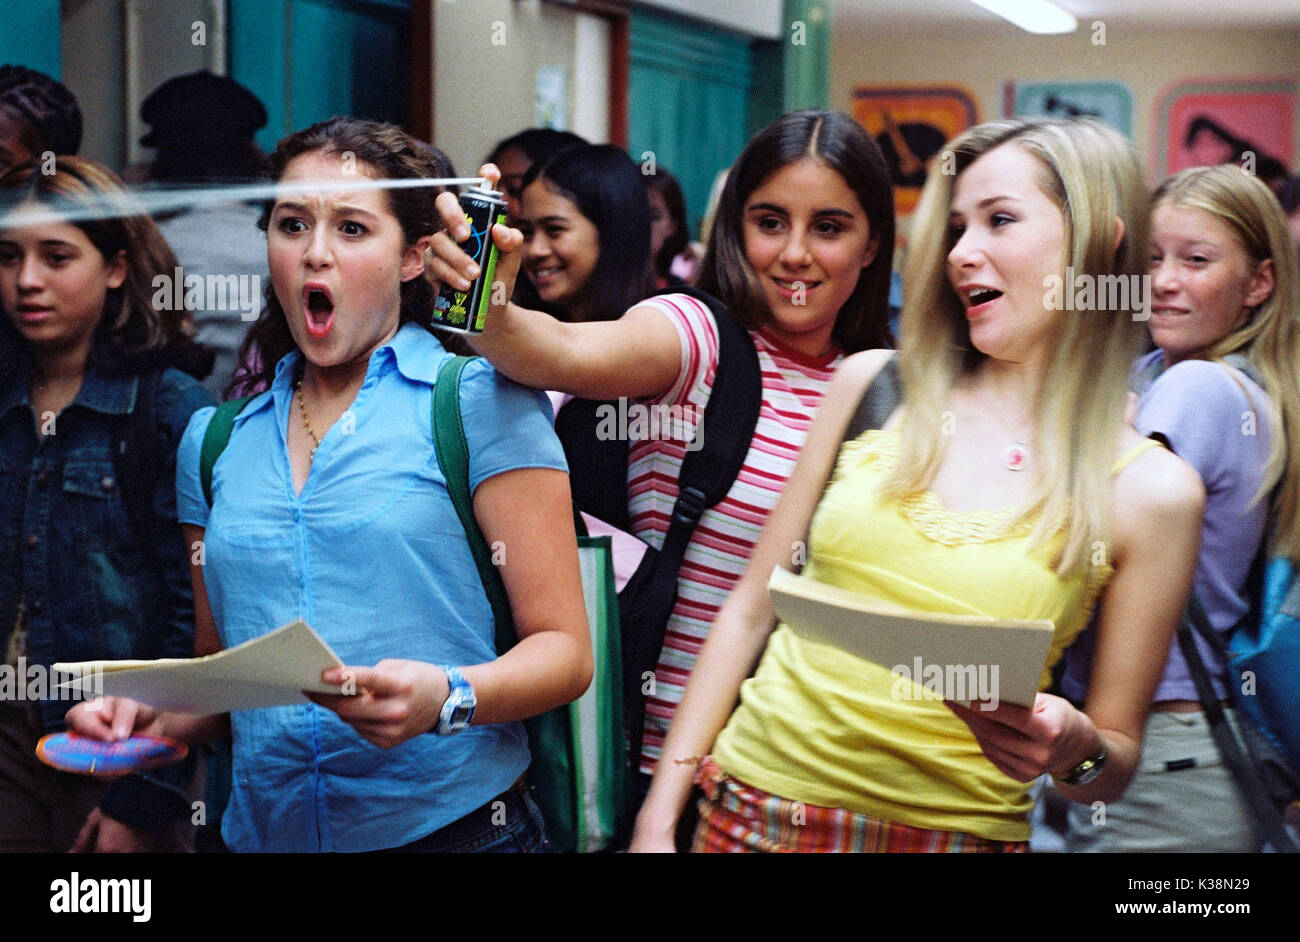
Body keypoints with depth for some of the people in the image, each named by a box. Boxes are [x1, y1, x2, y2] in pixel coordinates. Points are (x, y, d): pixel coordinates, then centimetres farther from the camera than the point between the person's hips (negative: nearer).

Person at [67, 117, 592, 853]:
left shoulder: (483, 401, -6)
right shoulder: (216, 440, 9)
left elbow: (564, 651, -9)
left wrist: (446, 697, -27)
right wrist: (161, 720, -4)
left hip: (454, 825, -4)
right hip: (264, 831, 5)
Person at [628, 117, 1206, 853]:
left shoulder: (1151, 490, -6)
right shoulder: (875, 387, 1)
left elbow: (1117, 761, 2)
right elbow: (753, 611, 5)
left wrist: (1074, 747, -20)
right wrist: (659, 816, 1)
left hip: (959, 827, -2)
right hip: (759, 803, 2)